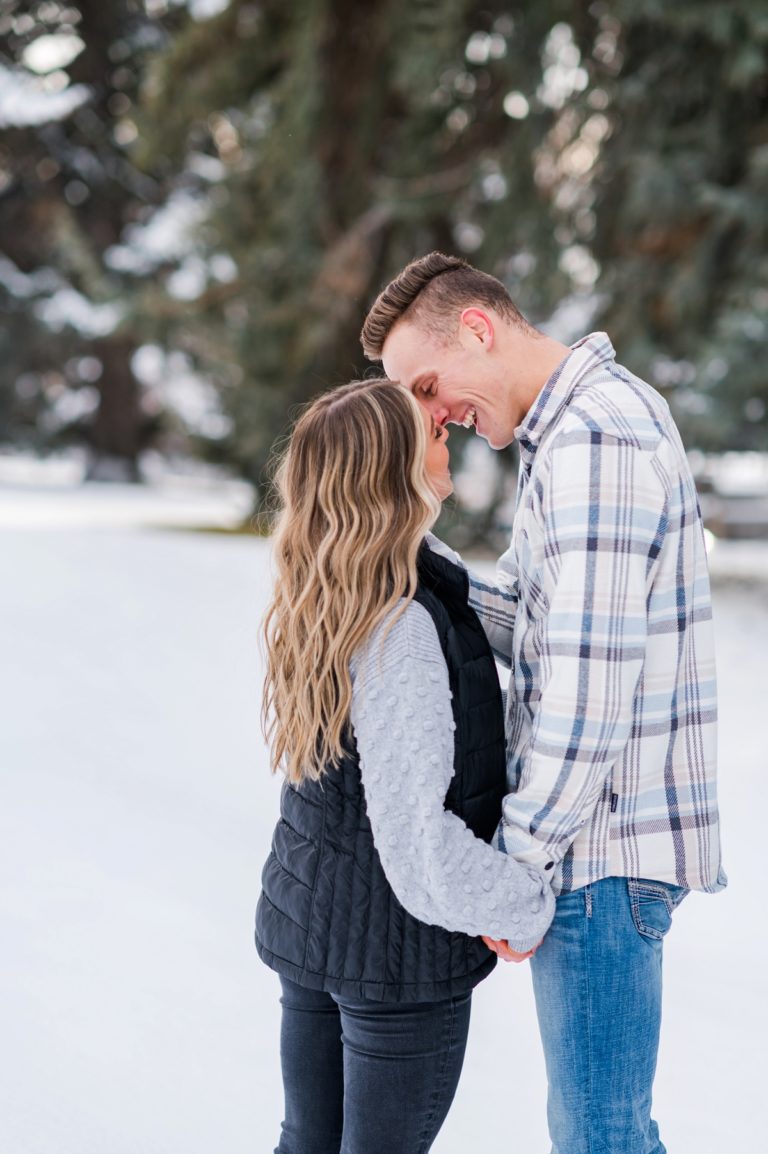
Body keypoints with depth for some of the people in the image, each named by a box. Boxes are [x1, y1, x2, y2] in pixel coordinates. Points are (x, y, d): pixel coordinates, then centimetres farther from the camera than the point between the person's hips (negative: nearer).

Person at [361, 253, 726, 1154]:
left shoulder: (594, 441, -20)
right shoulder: (584, 423, 15)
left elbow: (588, 685, -24)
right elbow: (526, 622, 15)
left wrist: (516, 860, -16)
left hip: (601, 846, -10)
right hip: (594, 835, 10)